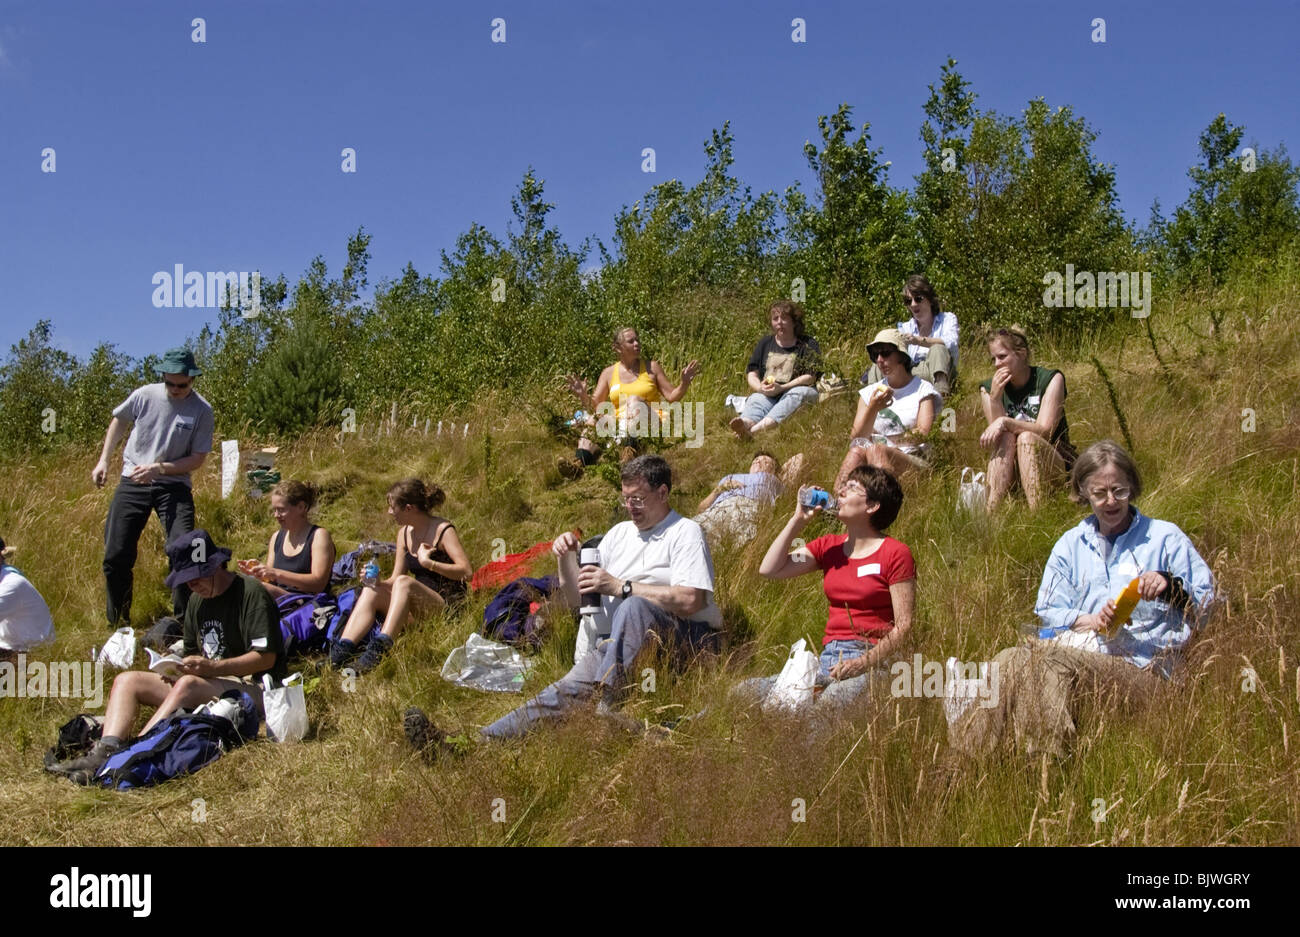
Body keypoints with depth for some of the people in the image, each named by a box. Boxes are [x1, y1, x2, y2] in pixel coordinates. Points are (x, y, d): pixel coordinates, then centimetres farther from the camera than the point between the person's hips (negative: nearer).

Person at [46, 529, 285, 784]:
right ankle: (105, 751, -27)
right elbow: (193, 654, 20)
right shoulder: (197, 600, 16)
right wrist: (176, 668, -3)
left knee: (188, 685, -37)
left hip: (253, 689, -9)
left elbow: (267, 657, -16)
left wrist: (212, 667, -24)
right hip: (209, 688, 9)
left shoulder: (252, 593, -9)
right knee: (127, 680, -3)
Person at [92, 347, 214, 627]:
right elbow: (119, 420, 16)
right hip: (133, 482, 2)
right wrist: (104, 461, 11)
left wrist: (159, 468, -18)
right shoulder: (145, 396, -4)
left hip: (174, 485, -2)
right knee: (116, 556, 1)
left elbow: (197, 458, -7)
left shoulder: (201, 410, -9)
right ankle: (117, 624, 19)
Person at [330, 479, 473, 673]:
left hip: (447, 606, -7)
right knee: (372, 591, -14)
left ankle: (380, 648, -46)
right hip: (417, 609, 7)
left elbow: (467, 571, -21)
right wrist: (377, 581, -8)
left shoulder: (443, 530, -9)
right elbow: (394, 580, 13)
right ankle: (342, 650, -33)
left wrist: (428, 562, -24)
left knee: (404, 582, -30)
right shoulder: (404, 533, 12)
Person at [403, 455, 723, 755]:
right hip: (626, 641, 4)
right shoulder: (619, 534, 24)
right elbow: (571, 601, 23)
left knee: (634, 606, -37)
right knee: (569, 688, -24)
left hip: (688, 638, -4)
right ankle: (478, 741, -44)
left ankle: (604, 706, -45)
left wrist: (619, 586, -12)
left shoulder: (685, 532, 5)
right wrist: (566, 558, 3)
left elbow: (690, 601, -12)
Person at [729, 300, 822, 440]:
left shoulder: (808, 344, 5)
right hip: (766, 394, 3)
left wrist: (781, 388, -19)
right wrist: (760, 388, -12)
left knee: (800, 393, -36)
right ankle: (745, 423, -69)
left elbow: (810, 377, -6)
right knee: (756, 399, -29)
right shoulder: (765, 343, 19)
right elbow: (751, 373, 13)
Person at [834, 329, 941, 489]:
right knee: (857, 451, -33)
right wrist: (873, 409, -6)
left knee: (875, 450, -35)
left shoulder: (923, 389, 14)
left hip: (913, 460, -3)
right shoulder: (870, 392, 22)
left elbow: (923, 435, 0)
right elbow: (855, 441, 9)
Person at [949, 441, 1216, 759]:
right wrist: (1090, 621, -5)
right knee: (1011, 659, -32)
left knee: (1051, 658, -36)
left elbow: (1207, 605, 8)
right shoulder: (1071, 544, 25)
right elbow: (1048, 610, 16)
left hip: (1139, 666, -4)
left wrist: (1170, 586, -13)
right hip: (1077, 646, 4)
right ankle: (965, 758, -40)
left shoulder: (1164, 538, 14)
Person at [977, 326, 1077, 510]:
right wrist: (994, 398, -20)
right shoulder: (988, 389, 3)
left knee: (1026, 438, -30)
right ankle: (990, 512, -41)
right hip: (1013, 471, 2)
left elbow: (1044, 430, -16)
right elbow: (995, 439, -9)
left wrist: (1005, 423, -30)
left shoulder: (1050, 379, -5)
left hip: (1057, 462, -2)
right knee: (1005, 437, -27)